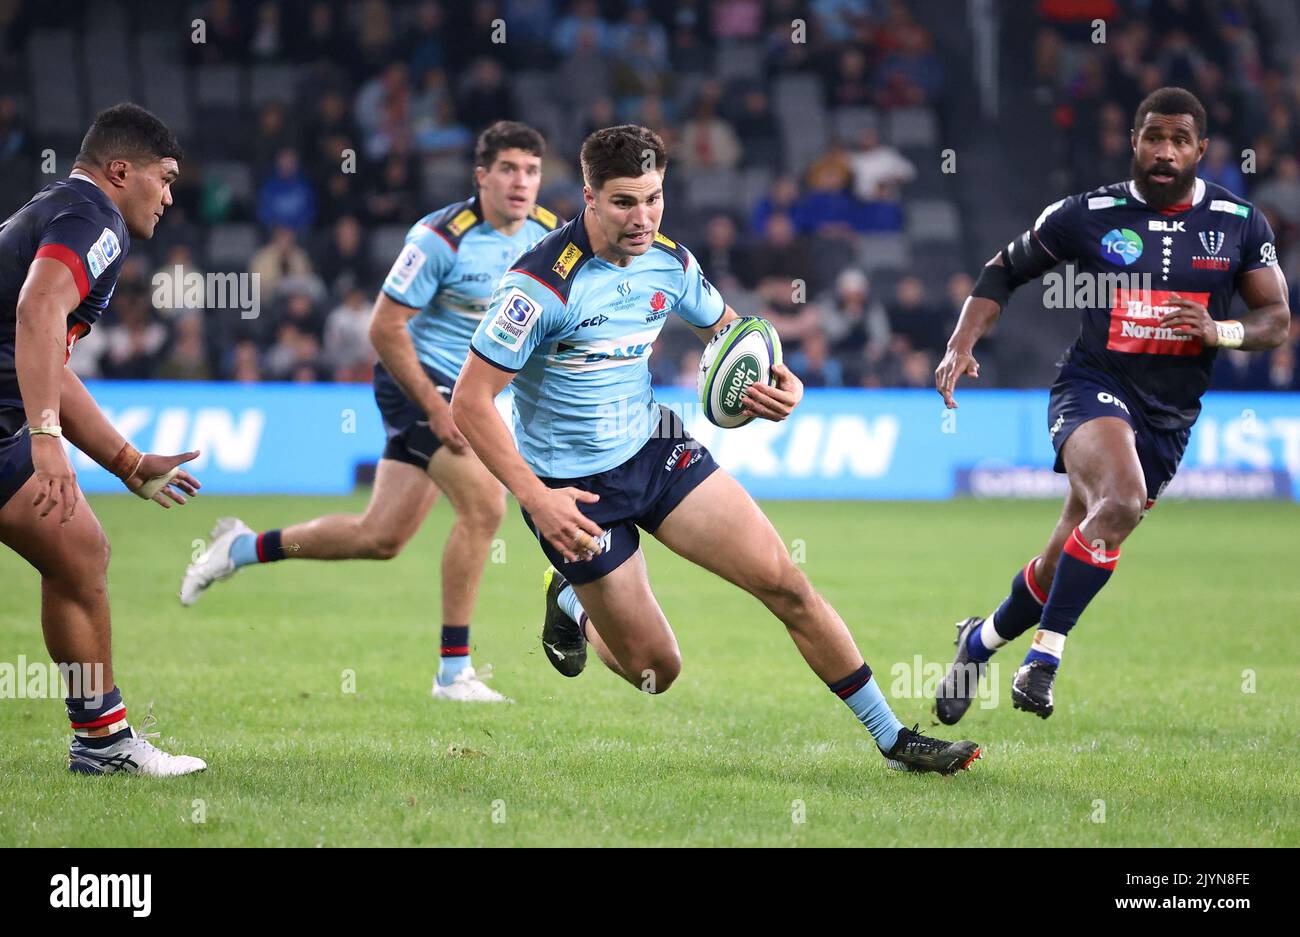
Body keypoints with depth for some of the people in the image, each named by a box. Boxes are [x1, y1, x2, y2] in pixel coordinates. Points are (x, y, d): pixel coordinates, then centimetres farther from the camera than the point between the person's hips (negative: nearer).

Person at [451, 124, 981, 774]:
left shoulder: (669, 262, -4)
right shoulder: (543, 284, -24)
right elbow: (469, 403, -22)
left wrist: (780, 383, -6)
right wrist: (536, 498, -28)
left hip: (656, 448, 5)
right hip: (575, 488, -5)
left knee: (785, 583, -6)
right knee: (656, 671, 0)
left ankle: (892, 739, 5)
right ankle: (572, 606, 34)